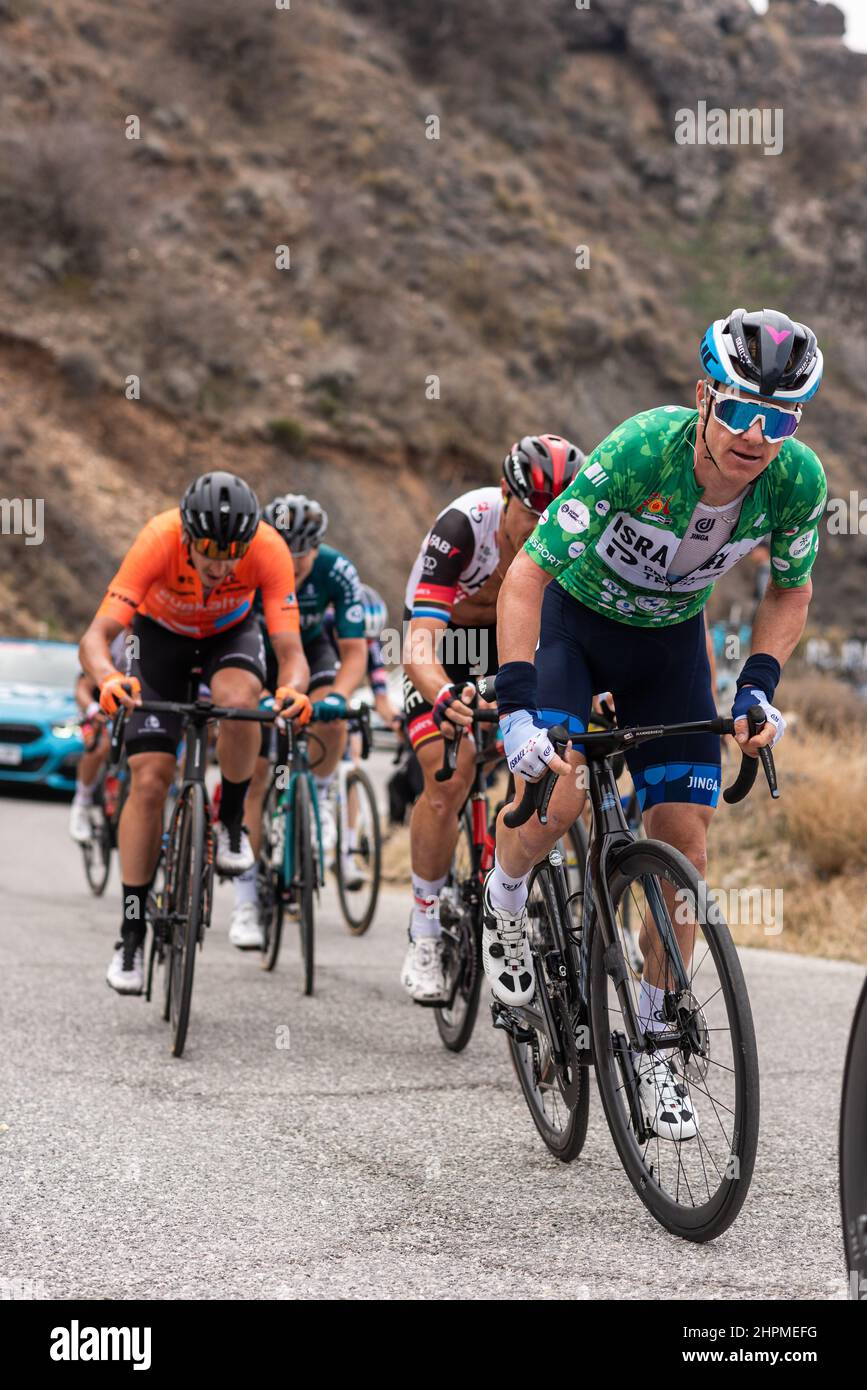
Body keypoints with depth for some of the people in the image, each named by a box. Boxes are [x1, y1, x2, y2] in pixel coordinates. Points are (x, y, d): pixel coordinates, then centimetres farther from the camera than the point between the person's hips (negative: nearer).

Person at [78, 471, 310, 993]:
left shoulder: (269, 549, -35)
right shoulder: (158, 541, -37)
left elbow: (291, 648, -36)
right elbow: (96, 637, -40)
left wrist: (293, 689, -58)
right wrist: (109, 680, -61)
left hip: (231, 632, 0)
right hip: (161, 633, 0)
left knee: (239, 700, -35)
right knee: (149, 778, -11)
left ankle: (232, 823, -7)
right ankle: (132, 933, 0)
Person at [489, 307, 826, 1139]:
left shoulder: (797, 482, -23)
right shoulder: (639, 451, -35)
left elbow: (789, 593, -2)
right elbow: (527, 575, -33)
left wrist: (756, 687, -16)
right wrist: (517, 710, -41)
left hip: (669, 639, 3)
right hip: (573, 616, -3)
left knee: (684, 844, -5)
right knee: (558, 797, -26)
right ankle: (504, 900, 10)